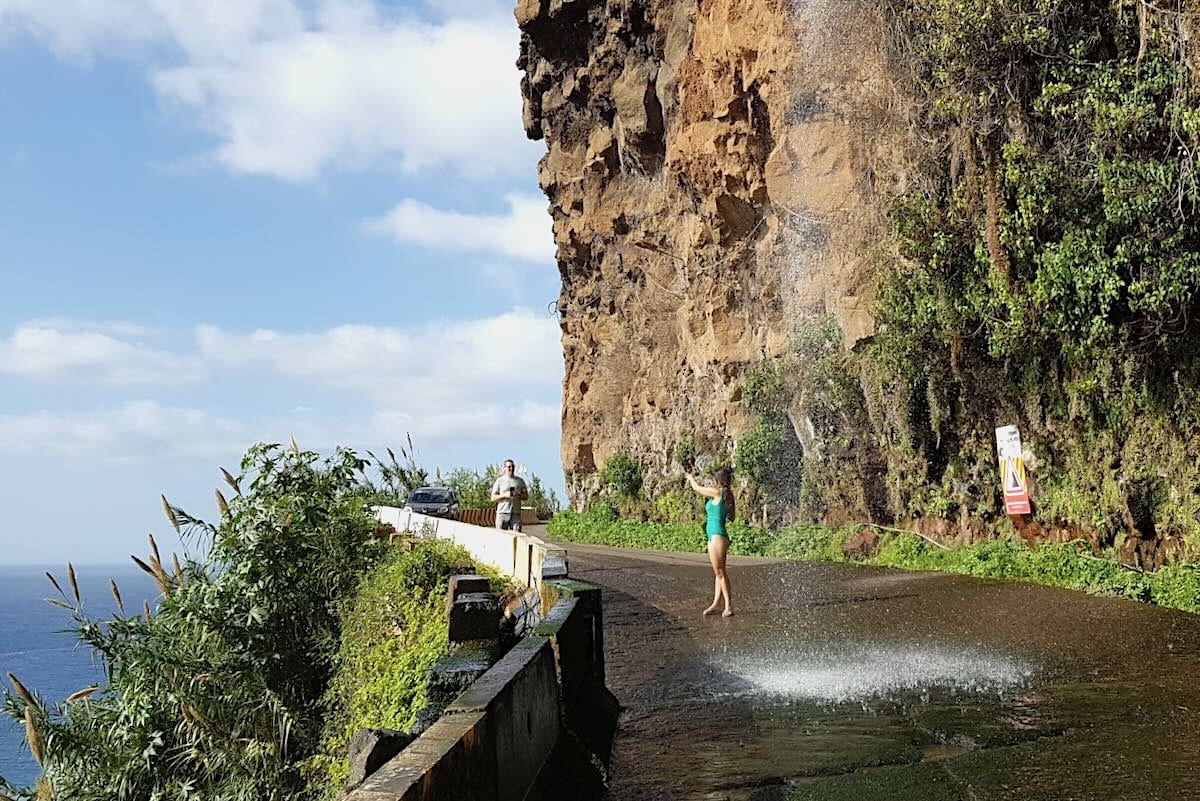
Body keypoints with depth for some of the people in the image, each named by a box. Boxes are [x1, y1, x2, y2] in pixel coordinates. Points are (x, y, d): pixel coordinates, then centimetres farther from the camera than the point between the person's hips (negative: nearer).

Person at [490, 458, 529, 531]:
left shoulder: (520, 480, 13)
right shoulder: (499, 481, 7)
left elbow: (526, 497, 12)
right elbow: (493, 497, 3)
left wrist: (519, 495, -9)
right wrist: (504, 495, -13)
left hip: (516, 514, 1)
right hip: (502, 513, -1)